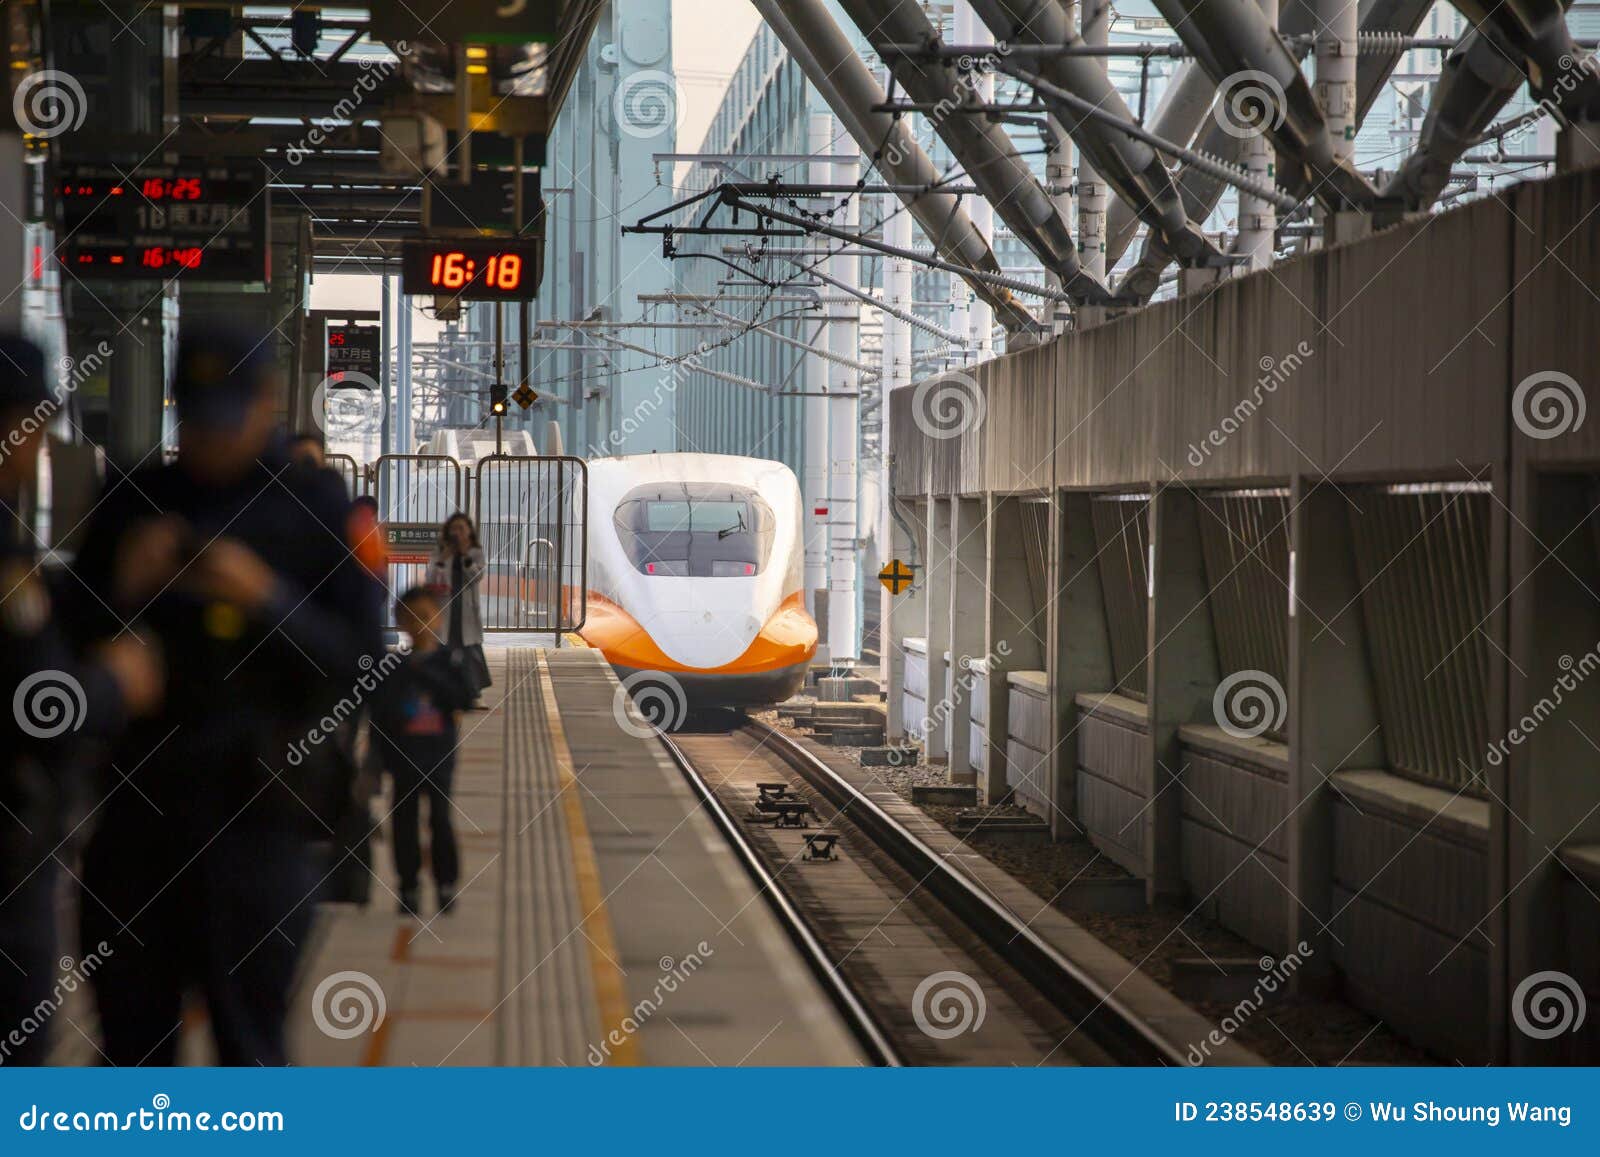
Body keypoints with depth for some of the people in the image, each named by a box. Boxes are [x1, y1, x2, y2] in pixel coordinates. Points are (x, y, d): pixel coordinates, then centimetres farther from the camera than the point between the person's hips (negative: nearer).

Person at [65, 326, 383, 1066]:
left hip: (254, 812, -3)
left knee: (247, 1046, -1)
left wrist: (269, 600, -19)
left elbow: (360, 664, -5)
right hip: (134, 804, 3)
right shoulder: (133, 502, 8)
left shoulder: (316, 508, 0)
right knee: (129, 1042, 11)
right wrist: (122, 589, -10)